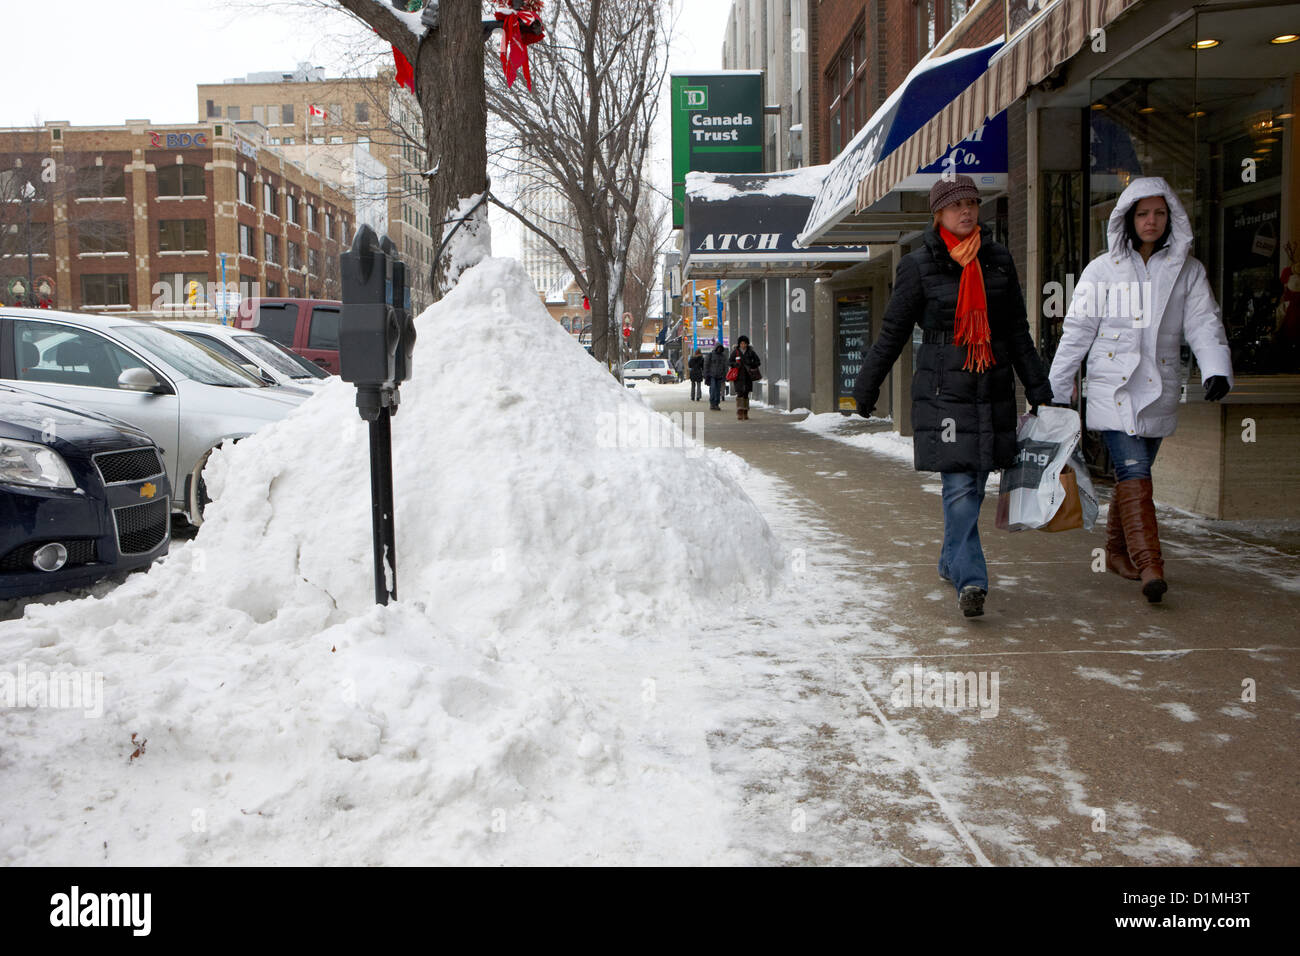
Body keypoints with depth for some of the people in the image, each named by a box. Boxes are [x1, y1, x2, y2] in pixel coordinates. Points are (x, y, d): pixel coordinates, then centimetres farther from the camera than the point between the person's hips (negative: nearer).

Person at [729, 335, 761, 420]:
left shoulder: (750, 352, 6)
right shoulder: (735, 352, 2)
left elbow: (758, 361, 7)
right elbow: (729, 362, 5)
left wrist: (751, 364, -13)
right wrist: (735, 364, -16)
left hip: (748, 376, 2)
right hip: (738, 376, -2)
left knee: (746, 394, 5)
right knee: (740, 394, -12)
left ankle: (745, 413, 12)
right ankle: (739, 414, -14)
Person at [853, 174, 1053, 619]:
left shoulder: (998, 260, 11)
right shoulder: (919, 266, -1)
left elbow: (1018, 332, 16)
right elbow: (892, 333, 5)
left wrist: (1038, 390, 14)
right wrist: (866, 389, 7)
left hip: (992, 388, 4)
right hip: (943, 389, -4)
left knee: (975, 481, 9)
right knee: (959, 484, -12)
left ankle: (951, 560, 29)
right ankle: (970, 580, -13)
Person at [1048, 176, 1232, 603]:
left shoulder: (1187, 271, 10)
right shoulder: (1102, 269, 4)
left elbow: (1203, 324, 0)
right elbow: (1077, 331, 6)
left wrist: (1216, 369, -18)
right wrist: (1058, 389, 6)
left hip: (1159, 389, 3)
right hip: (1113, 388, -2)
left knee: (1134, 472, 9)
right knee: (1133, 472, -14)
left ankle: (1117, 551, 26)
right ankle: (1149, 565, -19)